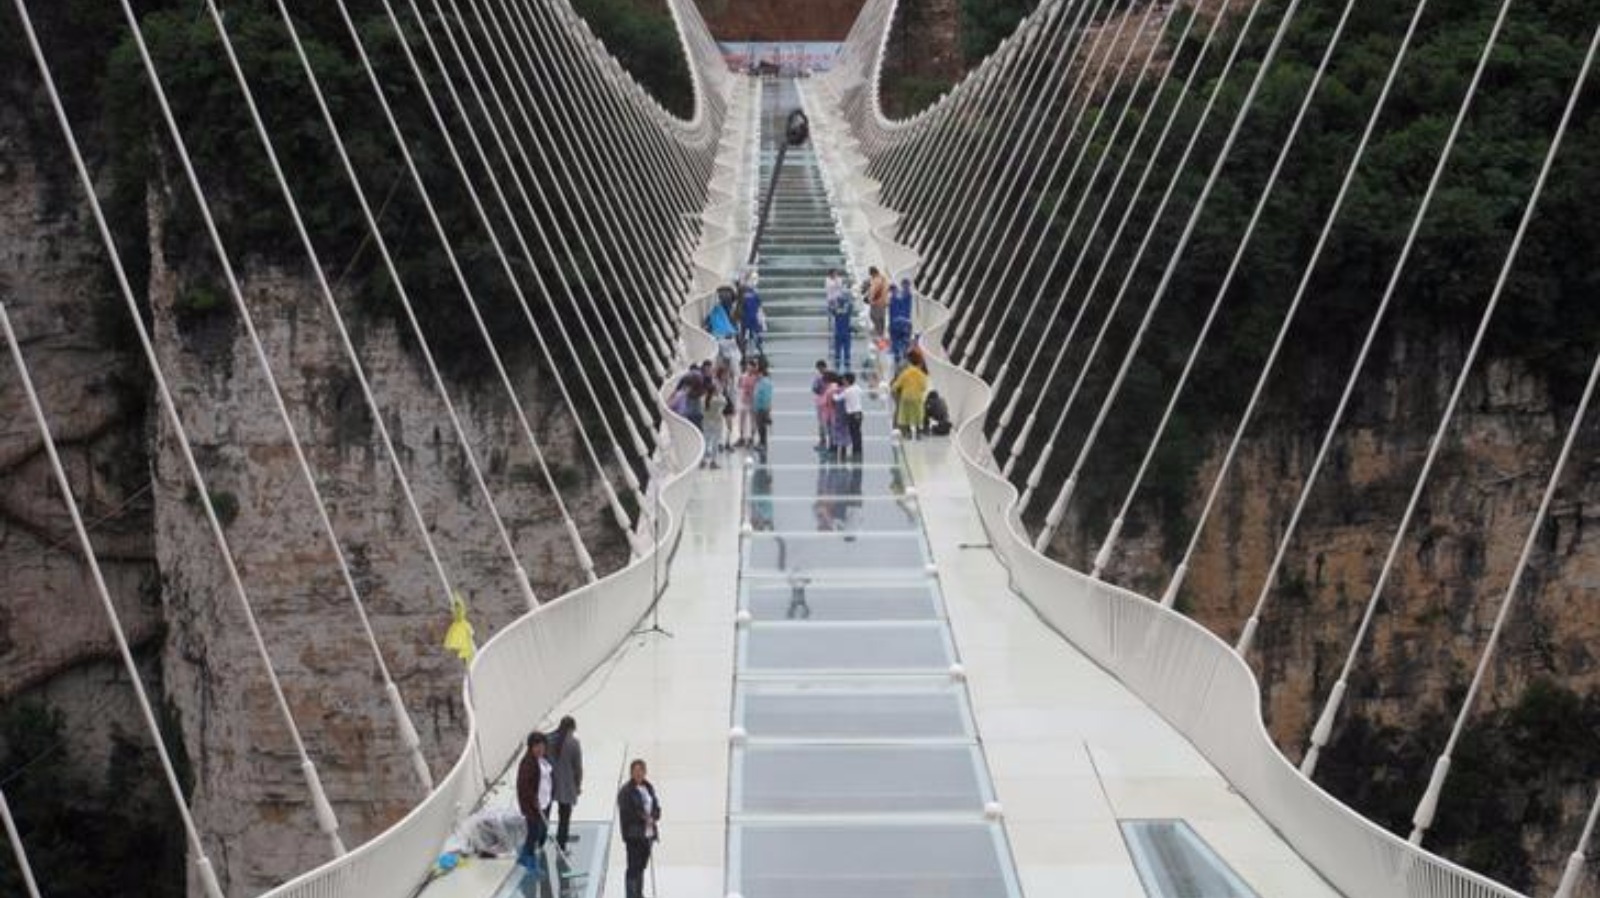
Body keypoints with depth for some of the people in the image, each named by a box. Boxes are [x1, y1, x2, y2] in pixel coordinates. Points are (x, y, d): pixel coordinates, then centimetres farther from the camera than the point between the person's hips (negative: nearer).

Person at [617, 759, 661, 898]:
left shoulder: (649, 788, 13)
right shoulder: (625, 791, -9)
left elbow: (656, 807, 15)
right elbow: (626, 812, -14)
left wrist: (652, 818, -6)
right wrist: (644, 818, -16)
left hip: (648, 833, 7)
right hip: (634, 833, -7)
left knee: (642, 865, 14)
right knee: (633, 866, -8)